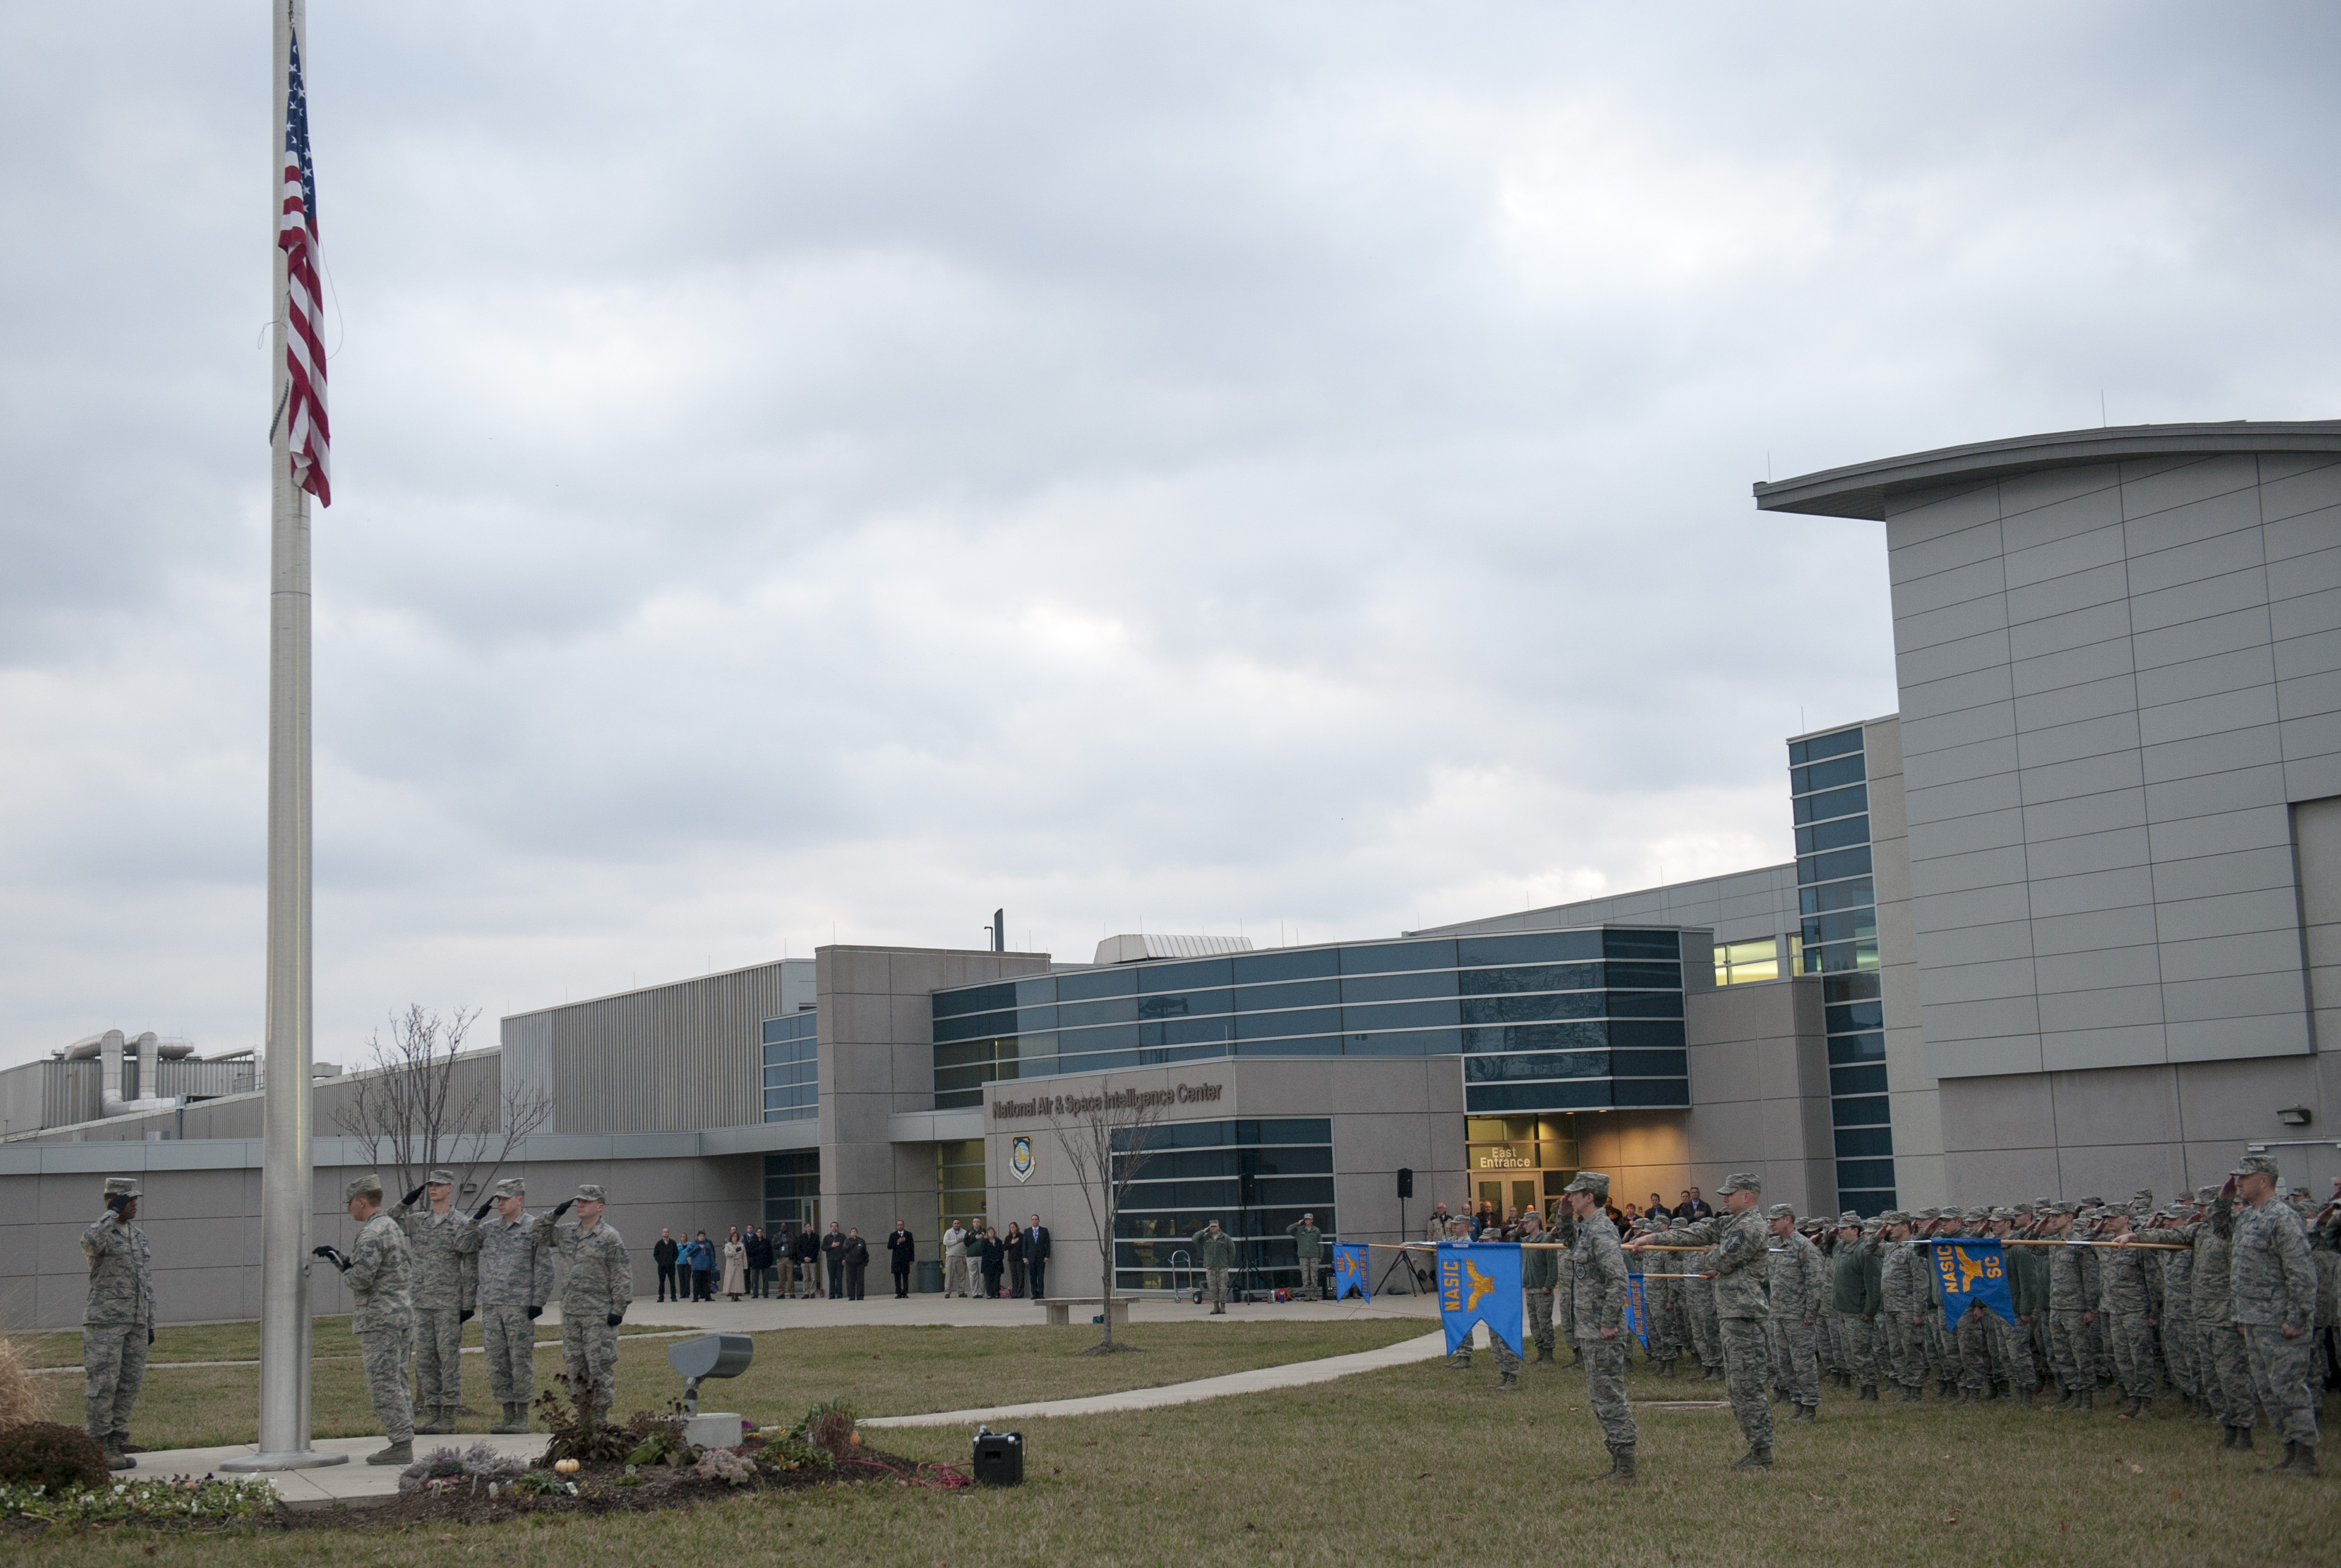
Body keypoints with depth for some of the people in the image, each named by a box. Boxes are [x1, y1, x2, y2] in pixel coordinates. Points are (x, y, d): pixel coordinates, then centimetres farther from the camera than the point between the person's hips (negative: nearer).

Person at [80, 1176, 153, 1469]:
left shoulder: (139, 1237, 16)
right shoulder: (99, 1232, -6)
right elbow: (90, 1242, -34)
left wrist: (150, 1324, 16)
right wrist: (113, 1212, -23)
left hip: (135, 1322, 7)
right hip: (104, 1320, -7)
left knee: (129, 1383, 5)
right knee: (103, 1382, -7)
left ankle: (116, 1444, 12)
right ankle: (99, 1446, -2)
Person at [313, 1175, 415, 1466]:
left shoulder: (372, 1234, -15)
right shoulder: (394, 1228, 17)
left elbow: (362, 1278, -23)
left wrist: (345, 1271, -2)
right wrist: (339, 1257, 22)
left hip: (380, 1321, -10)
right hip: (403, 1314, 10)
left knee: (384, 1384, -7)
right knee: (396, 1383, 13)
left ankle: (401, 1446, -8)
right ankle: (403, 1442, 14)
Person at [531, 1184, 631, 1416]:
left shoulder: (610, 1237, -5)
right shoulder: (566, 1234, 12)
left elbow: (622, 1275, -7)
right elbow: (536, 1236, 18)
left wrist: (619, 1309, -12)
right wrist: (555, 1214, 5)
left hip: (599, 1315, -6)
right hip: (571, 1312, 6)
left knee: (600, 1366, -4)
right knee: (574, 1365, 9)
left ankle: (600, 1413, 1)